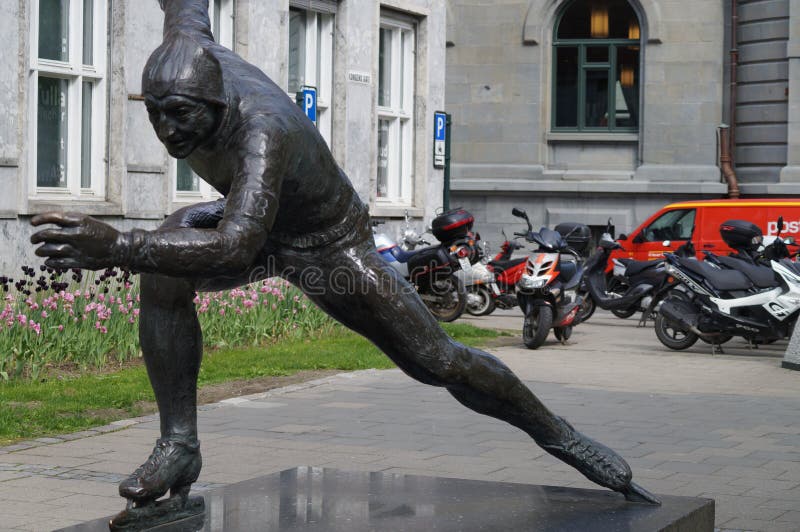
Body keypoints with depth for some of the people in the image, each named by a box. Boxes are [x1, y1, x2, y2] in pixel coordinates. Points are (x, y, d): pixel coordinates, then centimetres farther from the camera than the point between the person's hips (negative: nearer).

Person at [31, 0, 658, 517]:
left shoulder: (264, 131, -44)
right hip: (261, 224, 6)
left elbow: (235, 247, -57)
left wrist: (119, 248, -66)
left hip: (332, 248, -5)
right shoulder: (186, 55, -25)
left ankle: (559, 434, 24)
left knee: (438, 362, -1)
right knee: (162, 273, -24)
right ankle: (179, 445, -14)